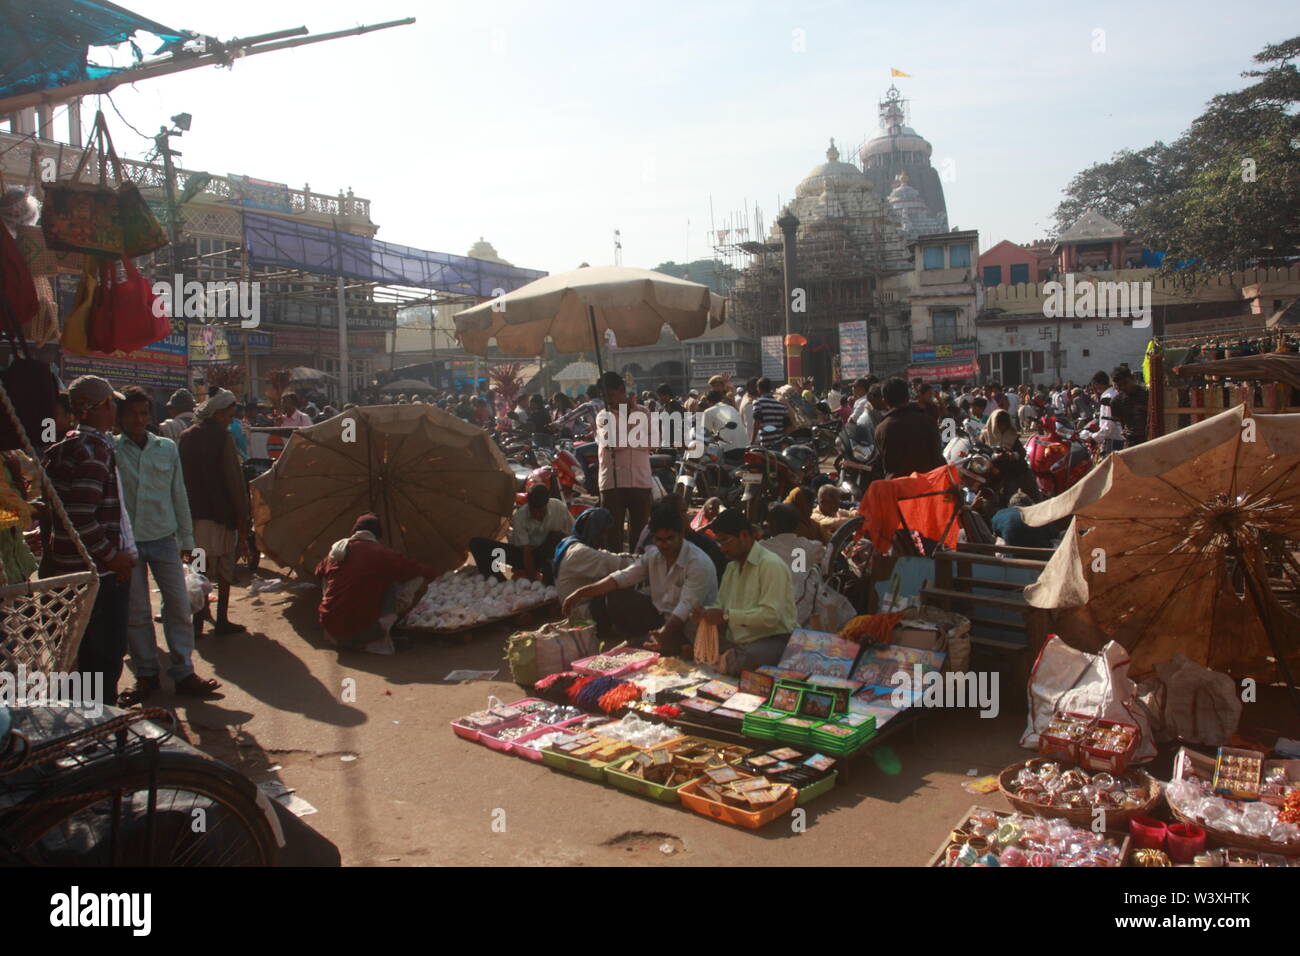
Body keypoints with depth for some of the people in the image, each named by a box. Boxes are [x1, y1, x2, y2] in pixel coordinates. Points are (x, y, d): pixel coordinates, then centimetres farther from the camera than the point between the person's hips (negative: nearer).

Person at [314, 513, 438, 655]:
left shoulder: (335, 550, 9)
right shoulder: (382, 554, -5)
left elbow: (319, 572, 34)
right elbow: (429, 573, -1)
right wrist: (422, 586, 21)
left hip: (331, 631, 5)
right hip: (362, 634, -5)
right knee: (391, 582, 7)